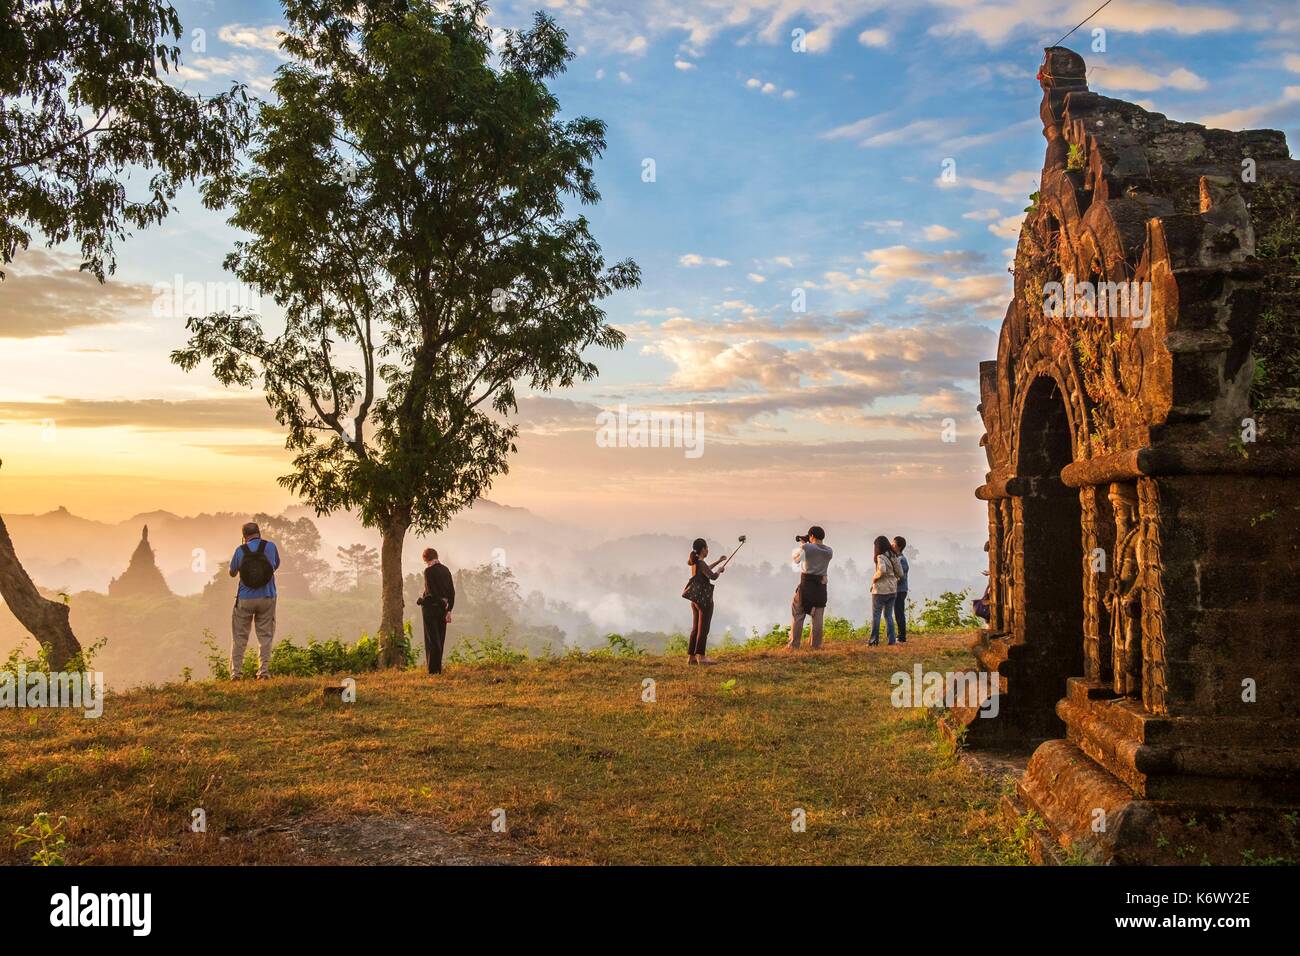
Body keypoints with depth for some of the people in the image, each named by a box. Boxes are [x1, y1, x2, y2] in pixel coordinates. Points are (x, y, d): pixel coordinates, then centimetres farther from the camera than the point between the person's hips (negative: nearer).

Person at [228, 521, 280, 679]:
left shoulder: (240, 550, -5)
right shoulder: (270, 546, -2)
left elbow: (232, 573, 9)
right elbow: (276, 565, 16)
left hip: (245, 599, 0)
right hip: (267, 598, 1)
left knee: (239, 636, 8)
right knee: (265, 636, 7)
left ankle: (236, 672, 6)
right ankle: (264, 670, 1)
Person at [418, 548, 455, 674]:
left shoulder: (428, 571, -12)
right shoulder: (446, 569, 6)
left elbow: (431, 591, -17)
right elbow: (452, 591, 5)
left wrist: (443, 604, -6)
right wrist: (449, 610, 6)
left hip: (431, 607, -6)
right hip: (443, 608, 6)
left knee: (432, 639, 0)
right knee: (440, 638, 13)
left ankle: (433, 669, -1)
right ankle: (438, 667, 19)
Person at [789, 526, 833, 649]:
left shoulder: (806, 548, -10)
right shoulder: (829, 551, 2)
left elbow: (794, 557, 7)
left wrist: (800, 544, 23)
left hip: (806, 584, -3)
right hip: (821, 585, 3)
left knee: (797, 615, 5)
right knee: (818, 616, 11)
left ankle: (794, 644, 3)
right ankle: (816, 645, 11)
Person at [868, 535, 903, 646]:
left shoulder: (881, 557, -14)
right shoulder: (894, 557, 8)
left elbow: (882, 570, -29)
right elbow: (900, 573, 9)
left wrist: (874, 577, -13)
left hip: (881, 590, -7)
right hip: (892, 590, 7)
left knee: (876, 615, 2)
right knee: (889, 615, 13)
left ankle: (874, 640, 3)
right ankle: (891, 639, 10)